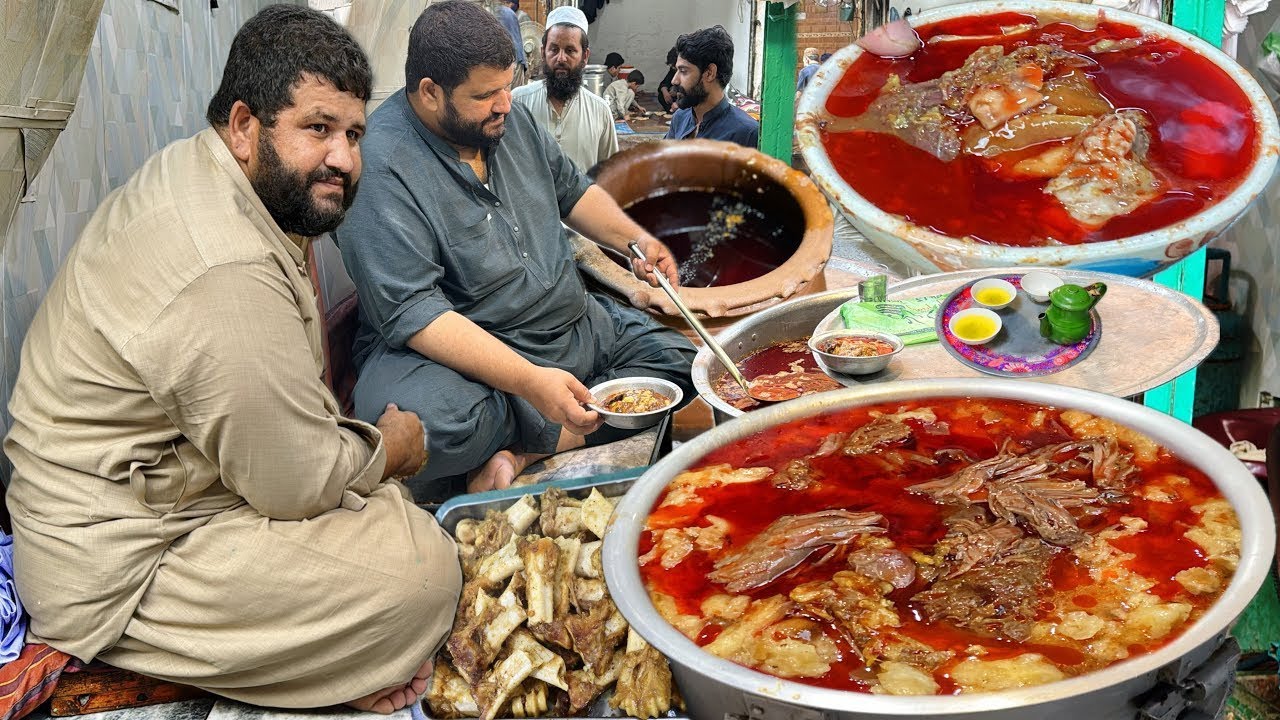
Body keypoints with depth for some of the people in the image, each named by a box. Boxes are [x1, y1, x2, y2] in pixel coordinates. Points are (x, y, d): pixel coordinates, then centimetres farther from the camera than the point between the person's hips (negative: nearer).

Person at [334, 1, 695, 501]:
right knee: (429, 422, -39)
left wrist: (633, 238, 2)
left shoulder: (510, 120, 5)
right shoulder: (381, 166, -19)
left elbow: (571, 189, 22)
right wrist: (530, 381, -35)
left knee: (678, 358, -2)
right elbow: (412, 312, -27)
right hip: (457, 350, -8)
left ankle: (520, 452, -17)